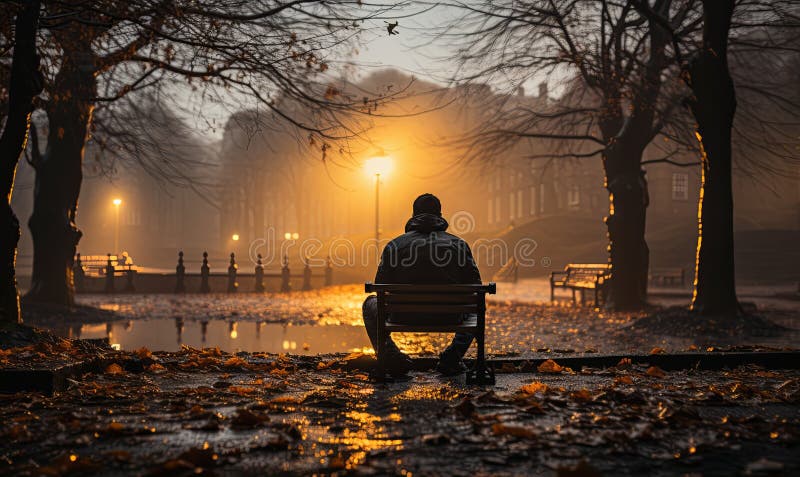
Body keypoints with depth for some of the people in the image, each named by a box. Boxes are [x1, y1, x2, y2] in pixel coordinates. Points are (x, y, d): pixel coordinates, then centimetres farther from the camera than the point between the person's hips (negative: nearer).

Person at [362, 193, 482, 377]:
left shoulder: (394, 245, 3)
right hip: (448, 318, 1)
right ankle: (452, 357, 11)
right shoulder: (459, 244, 4)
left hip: (404, 318, 0)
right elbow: (474, 286, 6)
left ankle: (394, 359, 9)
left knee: (371, 303, 30)